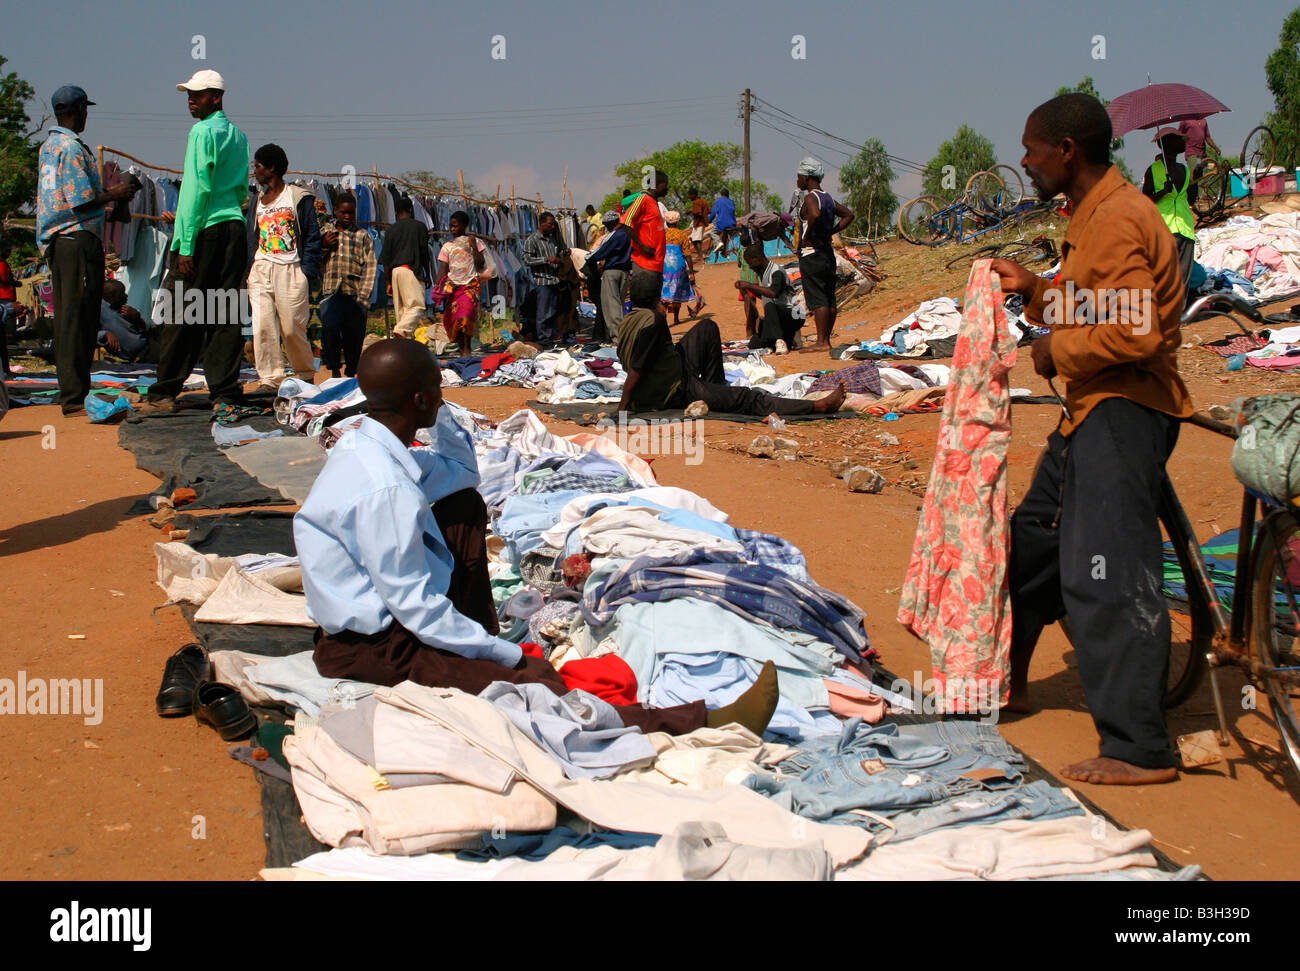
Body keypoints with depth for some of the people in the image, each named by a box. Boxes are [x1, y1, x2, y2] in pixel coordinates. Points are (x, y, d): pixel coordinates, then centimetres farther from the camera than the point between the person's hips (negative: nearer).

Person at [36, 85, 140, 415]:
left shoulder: (48, 146, 18)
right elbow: (82, 202, -18)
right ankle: (75, 398, -7)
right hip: (78, 240, -10)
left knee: (67, 319, 12)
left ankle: (70, 393, 17)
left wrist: (107, 190, 22)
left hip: (56, 241, 10)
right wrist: (115, 194, -3)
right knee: (78, 318, -8)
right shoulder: (73, 148, -12)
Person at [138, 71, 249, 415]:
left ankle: (164, 393, 6)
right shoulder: (238, 134, 15)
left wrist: (185, 245, -13)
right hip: (236, 228, 7)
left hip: (205, 231, -7)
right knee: (227, 313, 5)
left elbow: (196, 190, -12)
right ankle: (226, 394, 4)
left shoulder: (202, 132, -8)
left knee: (182, 312, 0)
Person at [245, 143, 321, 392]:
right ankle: (270, 378, -3)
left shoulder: (299, 197, 2)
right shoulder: (255, 200, 19)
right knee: (262, 327, -6)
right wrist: (249, 269, 7)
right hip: (261, 269, 5)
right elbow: (251, 238, 19)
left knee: (292, 328, -5)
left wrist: (307, 272, -10)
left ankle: (306, 374, 14)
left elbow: (312, 237, -1)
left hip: (290, 269, -5)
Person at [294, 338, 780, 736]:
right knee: (533, 686, -25)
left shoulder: (365, 445, 3)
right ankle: (698, 723, -31)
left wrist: (439, 414, 3)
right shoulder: (384, 488, -26)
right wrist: (508, 655, -18)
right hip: (371, 650, -10)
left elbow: (463, 472, 19)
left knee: (464, 503, 20)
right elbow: (412, 604, -25)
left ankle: (480, 631, 16)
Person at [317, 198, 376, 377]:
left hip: (355, 293, 0)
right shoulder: (325, 231, 15)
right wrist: (323, 246, -4)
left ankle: (351, 373, 12)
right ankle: (334, 369, -9)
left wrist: (363, 296, -7)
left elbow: (369, 266, 4)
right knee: (330, 327, -21)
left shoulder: (362, 235, 12)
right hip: (332, 291, 0)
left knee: (355, 335, -1)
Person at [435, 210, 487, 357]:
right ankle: (462, 351, 8)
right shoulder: (447, 246, 11)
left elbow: (481, 265, 0)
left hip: (470, 285, -3)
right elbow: (443, 269, 7)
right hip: (452, 285, 3)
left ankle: (467, 350, -12)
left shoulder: (474, 241, 6)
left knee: (464, 317, -22)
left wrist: (474, 247, -8)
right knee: (450, 320, -3)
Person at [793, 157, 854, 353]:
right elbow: (848, 215, 23)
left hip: (811, 254, -9)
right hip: (828, 253, 9)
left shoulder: (810, 198, -13)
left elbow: (815, 214, -34)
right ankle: (826, 340, 13)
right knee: (829, 300, 8)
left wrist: (807, 236, -20)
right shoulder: (828, 198, 14)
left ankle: (821, 342, -10)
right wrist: (830, 232, 15)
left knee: (817, 300, -9)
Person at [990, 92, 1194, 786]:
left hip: (1123, 412, -11)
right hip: (1094, 409, 11)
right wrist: (1036, 291, 10)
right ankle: (1008, 679, 37)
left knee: (1109, 576, -10)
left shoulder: (1115, 221, -18)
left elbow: (1135, 332, -27)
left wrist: (1058, 350, -14)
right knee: (1036, 540, 20)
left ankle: (1139, 749, -4)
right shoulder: (1095, 216, 16)